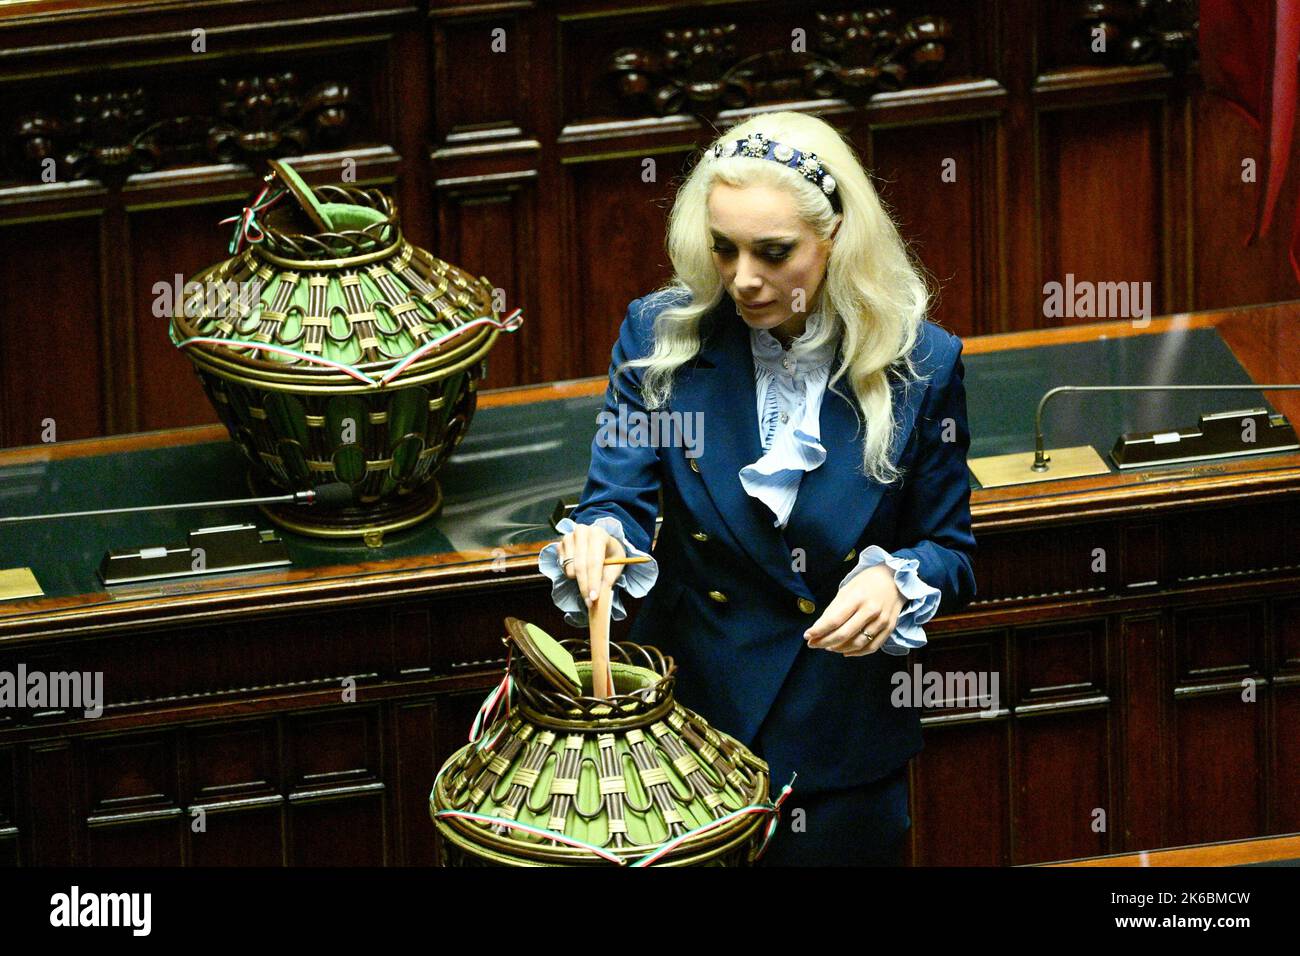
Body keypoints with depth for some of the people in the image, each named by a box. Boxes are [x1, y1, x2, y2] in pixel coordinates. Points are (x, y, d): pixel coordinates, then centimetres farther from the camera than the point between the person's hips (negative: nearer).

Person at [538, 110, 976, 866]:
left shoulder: (921, 364, -10)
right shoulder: (661, 336, -7)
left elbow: (951, 549, -3)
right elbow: (620, 498, -9)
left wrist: (897, 580, -26)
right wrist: (599, 541, -33)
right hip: (691, 708, 1)